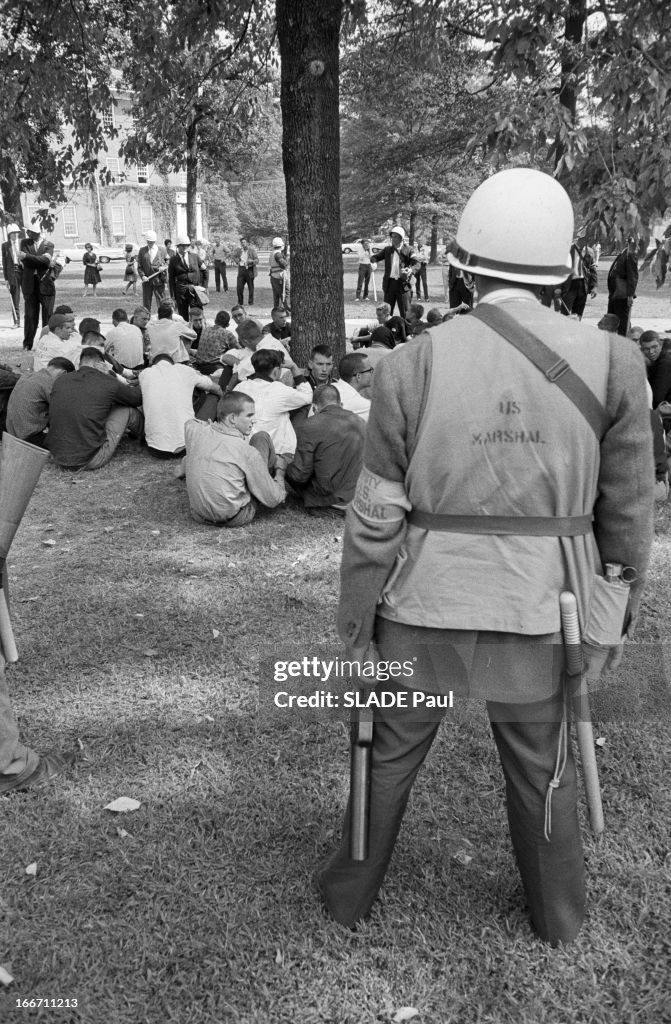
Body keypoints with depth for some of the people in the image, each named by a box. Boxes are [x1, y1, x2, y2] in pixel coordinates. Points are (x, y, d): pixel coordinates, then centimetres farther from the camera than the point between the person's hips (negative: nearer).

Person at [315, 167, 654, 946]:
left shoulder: (412, 365, -12)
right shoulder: (610, 362, -9)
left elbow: (375, 519, -9)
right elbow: (627, 512, -2)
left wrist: (354, 627, 2)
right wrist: (617, 615, 12)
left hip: (426, 606, 0)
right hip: (539, 614, 1)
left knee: (390, 755, 21)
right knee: (543, 768, 22)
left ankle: (351, 892, 41)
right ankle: (557, 913, 43)